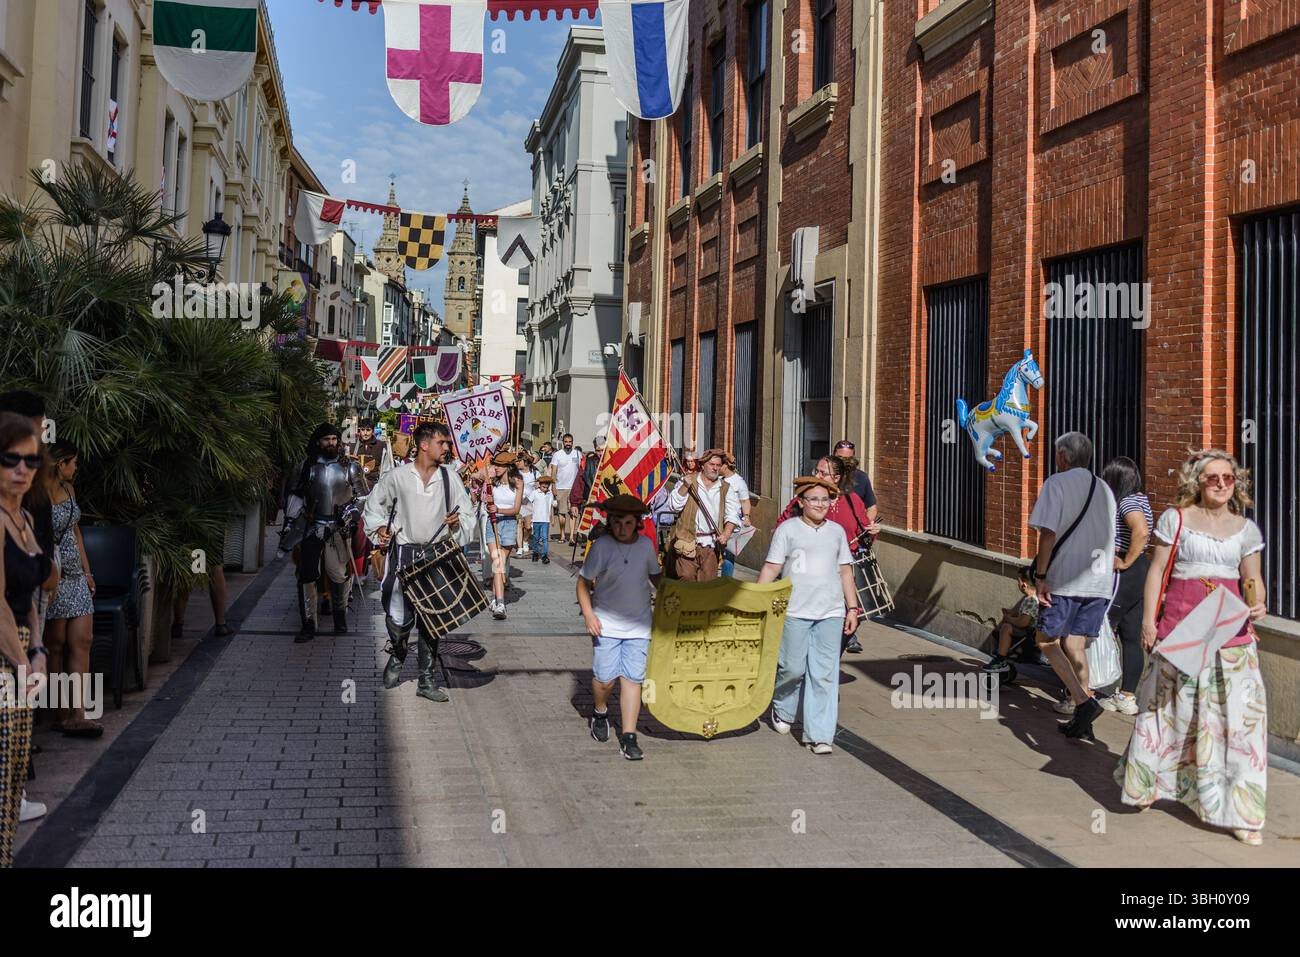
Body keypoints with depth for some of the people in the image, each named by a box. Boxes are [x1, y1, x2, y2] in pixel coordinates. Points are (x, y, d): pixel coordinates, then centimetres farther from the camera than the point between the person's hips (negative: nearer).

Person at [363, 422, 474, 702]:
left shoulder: (450, 478, 5)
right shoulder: (398, 476, 0)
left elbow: (467, 513, 10)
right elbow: (373, 505, 12)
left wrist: (457, 523, -10)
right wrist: (380, 528, -3)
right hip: (403, 553, -1)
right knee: (398, 617, -2)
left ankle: (427, 680, 13)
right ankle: (397, 658, 30)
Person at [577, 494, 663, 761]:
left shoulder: (646, 545, 0)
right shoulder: (601, 546, -11)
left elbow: (656, 577, 17)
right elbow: (583, 582, -4)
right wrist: (588, 614, -15)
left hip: (639, 626, 2)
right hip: (606, 624, -2)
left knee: (632, 678, -2)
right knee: (605, 676, -2)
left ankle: (628, 737, 3)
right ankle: (600, 712, 31)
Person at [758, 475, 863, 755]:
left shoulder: (837, 531, 13)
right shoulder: (788, 529, 2)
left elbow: (845, 571, 17)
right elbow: (771, 568, 1)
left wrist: (852, 608, 13)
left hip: (831, 613, 3)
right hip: (795, 611, -3)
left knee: (824, 674, -2)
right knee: (793, 667, 1)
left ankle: (819, 735, 2)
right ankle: (781, 710, 32)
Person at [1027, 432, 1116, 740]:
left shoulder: (1057, 483, -5)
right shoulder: (1104, 489, 16)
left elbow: (1048, 532, -14)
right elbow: (1110, 539, 20)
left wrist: (1040, 576, -12)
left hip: (1065, 579, -6)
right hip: (1099, 581, 6)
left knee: (1047, 641, 5)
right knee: (1074, 645, 10)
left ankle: (1082, 701, -12)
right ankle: (1082, 719, 7)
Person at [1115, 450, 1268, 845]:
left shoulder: (1246, 528, 9)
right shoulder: (1176, 518, 3)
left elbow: (1253, 578, 10)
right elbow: (1158, 569, 3)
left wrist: (1258, 604, -12)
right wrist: (1148, 618, -2)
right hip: (1180, 625, -2)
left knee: (1237, 715, -3)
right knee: (1170, 706, 7)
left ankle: (1238, 812, 4)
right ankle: (1146, 783, 28)